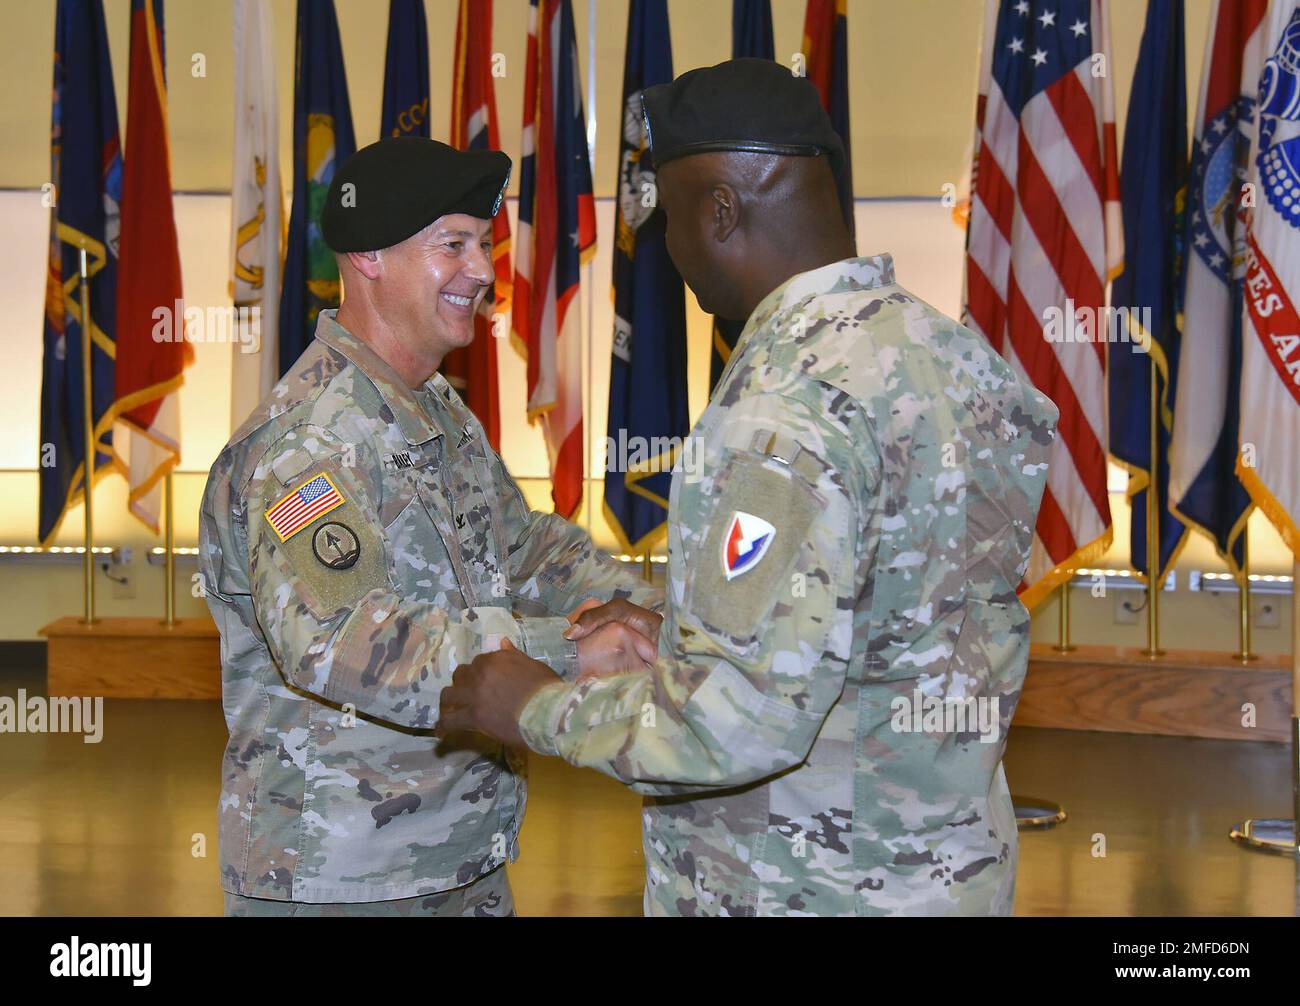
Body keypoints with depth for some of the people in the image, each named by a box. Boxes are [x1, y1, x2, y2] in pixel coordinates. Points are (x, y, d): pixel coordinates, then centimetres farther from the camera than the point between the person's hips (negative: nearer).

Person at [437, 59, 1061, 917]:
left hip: (804, 892, -8)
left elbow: (740, 717, -29)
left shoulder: (792, 400, -23)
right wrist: (682, 631, 18)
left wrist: (540, 709, -14)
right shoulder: (945, 349, 5)